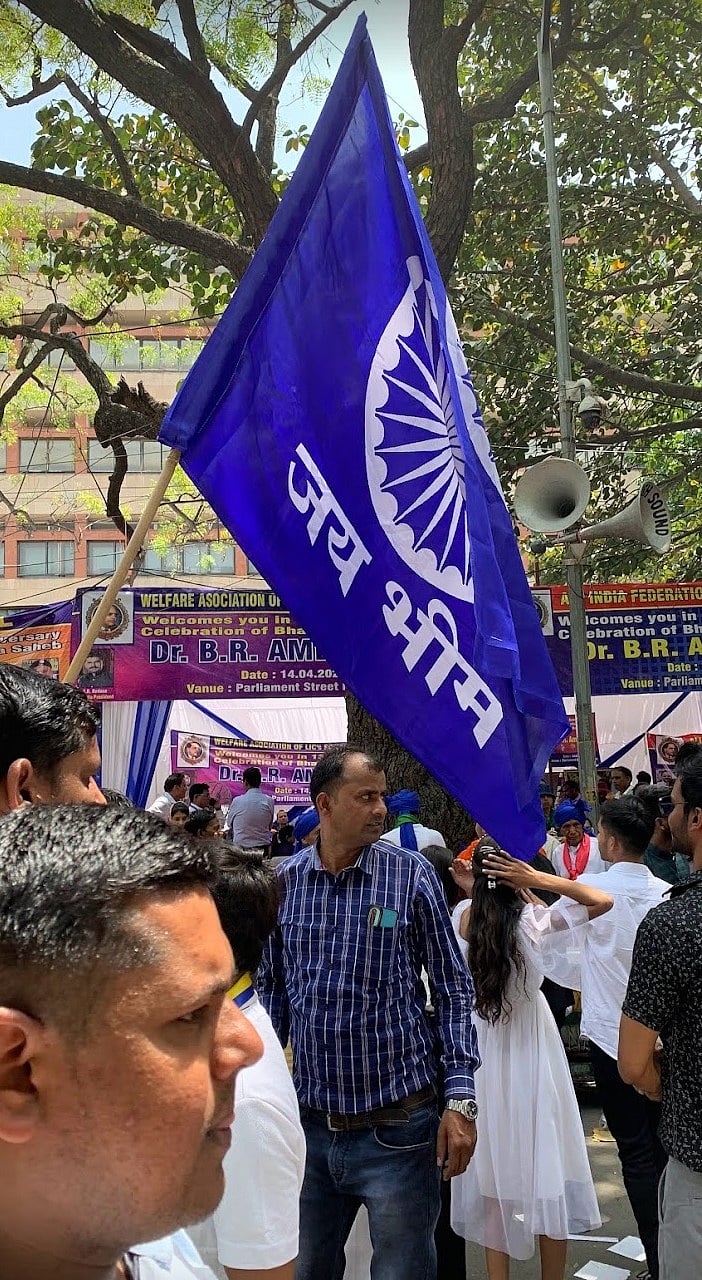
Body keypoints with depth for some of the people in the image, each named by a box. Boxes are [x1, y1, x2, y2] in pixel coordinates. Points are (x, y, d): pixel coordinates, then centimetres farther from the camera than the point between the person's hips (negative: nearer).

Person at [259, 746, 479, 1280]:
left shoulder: (411, 874, -9)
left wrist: (461, 1098, -10)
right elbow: (272, 991, 8)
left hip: (397, 1124, -2)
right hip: (310, 1122, 3)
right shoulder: (284, 881, -2)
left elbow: (452, 988, -4)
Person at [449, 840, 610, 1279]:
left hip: (482, 1051, 4)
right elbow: (603, 901, -12)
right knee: (546, 1165, 12)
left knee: (494, 1167, 16)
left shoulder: (463, 916, -9)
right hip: (528, 1052, -4)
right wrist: (540, 878, -17)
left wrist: (472, 882, 1)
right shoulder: (532, 920, -19)